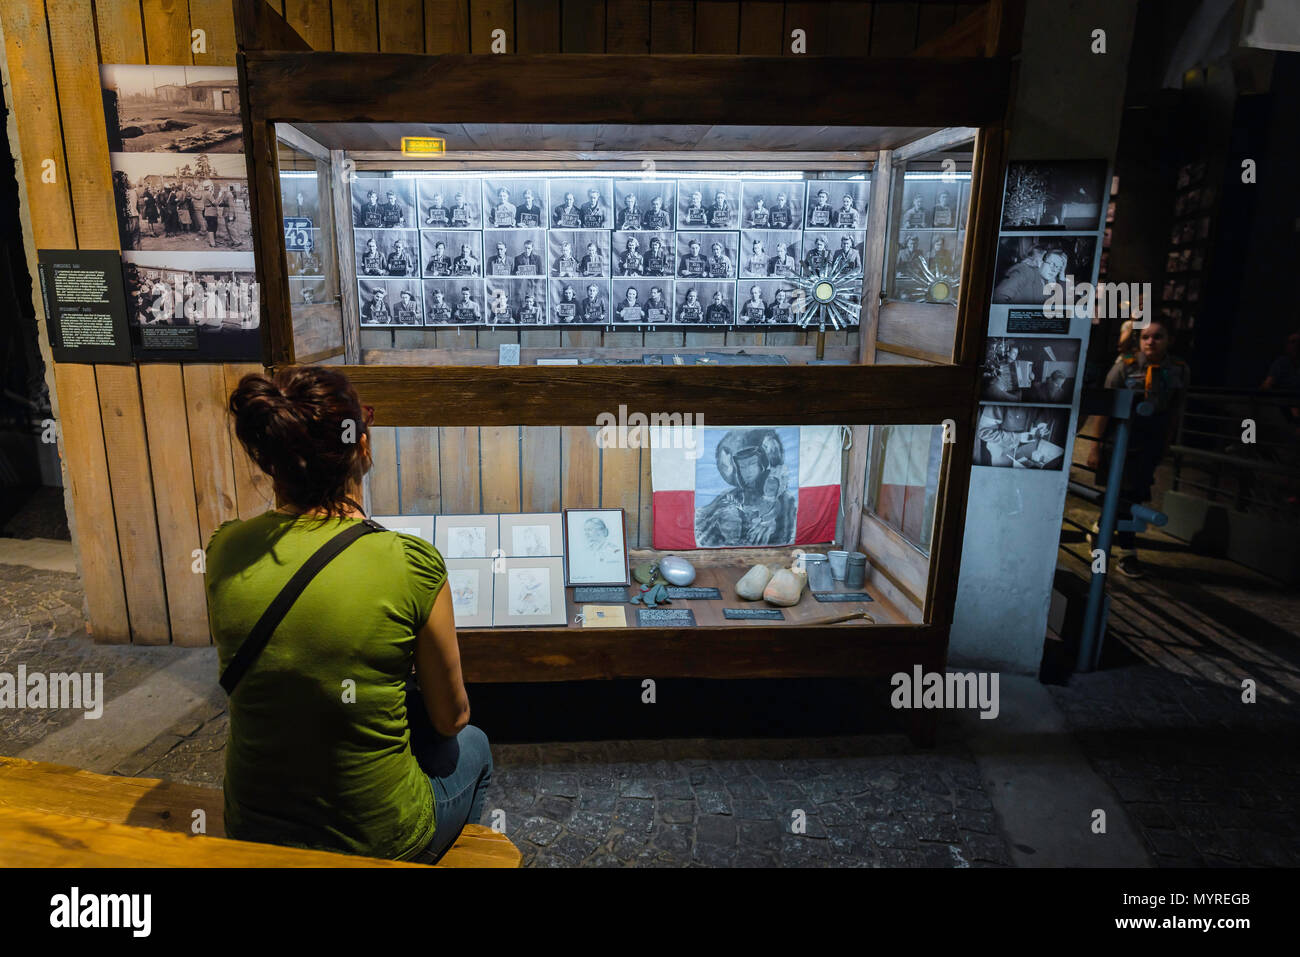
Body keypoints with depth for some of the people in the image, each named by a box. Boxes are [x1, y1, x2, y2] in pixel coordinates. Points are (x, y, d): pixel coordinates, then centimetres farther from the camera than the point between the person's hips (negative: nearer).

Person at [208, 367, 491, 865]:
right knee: (471, 747, 27)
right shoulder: (411, 563, -25)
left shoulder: (225, 550, -13)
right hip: (380, 840, -4)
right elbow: (451, 718, -10)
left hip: (250, 831, 5)